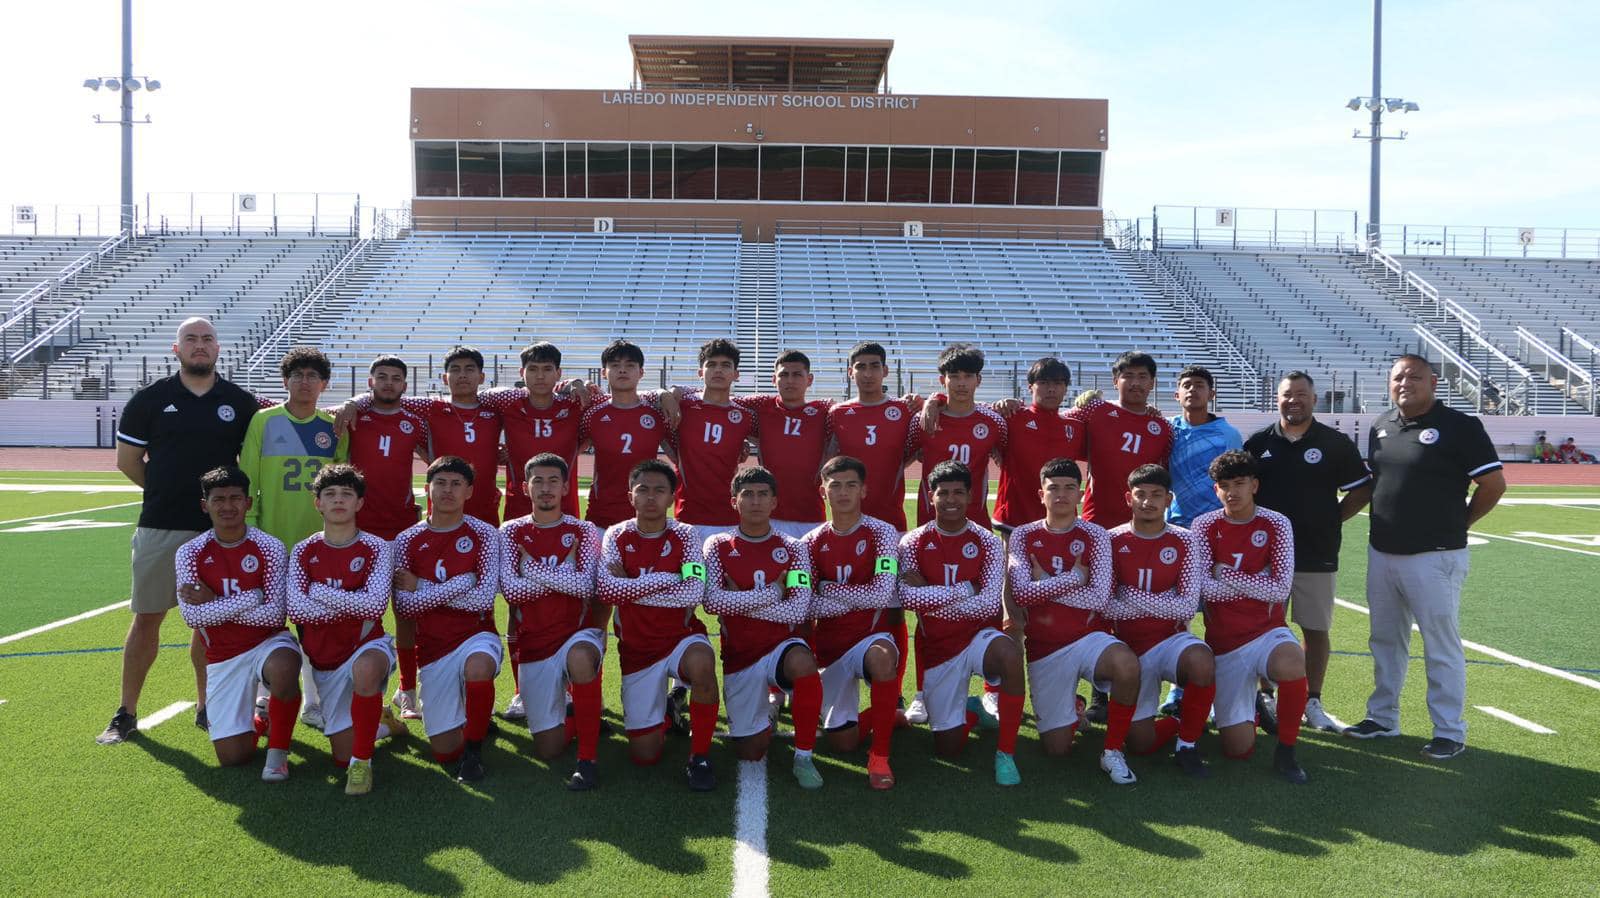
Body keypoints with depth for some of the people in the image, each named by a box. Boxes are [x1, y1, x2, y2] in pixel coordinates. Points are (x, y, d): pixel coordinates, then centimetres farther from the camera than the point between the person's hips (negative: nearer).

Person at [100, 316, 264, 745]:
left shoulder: (241, 403, 3)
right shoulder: (150, 399, 2)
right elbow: (128, 460, 9)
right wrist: (169, 492, 8)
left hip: (218, 529, 0)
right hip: (160, 528, 0)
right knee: (146, 618, 4)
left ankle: (206, 707, 21)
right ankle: (126, 714, 15)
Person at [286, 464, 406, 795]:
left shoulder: (375, 548, -8)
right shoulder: (303, 552, 0)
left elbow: (375, 605, -22)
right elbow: (295, 609, -13)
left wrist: (322, 594, -16)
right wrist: (352, 605, -16)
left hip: (368, 645, -4)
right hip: (324, 659, 4)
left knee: (365, 669, -43)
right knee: (344, 754, 4)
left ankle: (362, 762, -24)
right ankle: (380, 724, 39)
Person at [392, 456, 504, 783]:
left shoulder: (483, 533, -3)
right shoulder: (408, 541, 3)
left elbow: (484, 599, -14)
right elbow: (402, 607, -6)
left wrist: (421, 588, -10)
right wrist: (456, 587, -16)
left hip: (476, 635, -2)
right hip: (431, 648, 2)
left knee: (478, 666, -40)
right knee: (445, 751, -4)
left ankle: (474, 751, -13)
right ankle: (469, 719, 33)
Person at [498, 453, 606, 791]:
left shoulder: (582, 531, 0)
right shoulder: (511, 532, 3)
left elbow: (586, 586, -16)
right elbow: (510, 589, -11)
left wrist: (532, 566, -14)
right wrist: (564, 572, -12)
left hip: (579, 633, -2)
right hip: (532, 645, 2)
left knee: (580, 656, -42)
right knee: (548, 748, -1)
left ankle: (588, 758, -26)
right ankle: (579, 718, 35)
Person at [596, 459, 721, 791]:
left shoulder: (683, 535, -5)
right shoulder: (617, 536, -3)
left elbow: (695, 593, -20)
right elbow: (606, 591, -19)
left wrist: (631, 589, -16)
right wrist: (666, 578, -19)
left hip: (682, 637, -1)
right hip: (636, 649, 2)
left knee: (702, 662, -40)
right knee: (645, 755, -1)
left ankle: (699, 758, -18)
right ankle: (669, 707, 34)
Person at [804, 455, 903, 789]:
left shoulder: (881, 533, -7)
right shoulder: (814, 542, 3)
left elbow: (882, 596, -18)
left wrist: (830, 590, -9)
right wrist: (855, 598, -14)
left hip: (871, 635, -4)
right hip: (829, 646, 4)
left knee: (882, 657, -41)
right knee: (843, 743, 2)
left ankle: (880, 755, -25)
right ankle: (881, 713, 37)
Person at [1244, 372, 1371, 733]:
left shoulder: (1336, 443, 1)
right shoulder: (1259, 443, 5)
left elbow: (1361, 490, 7)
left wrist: (1330, 520, 0)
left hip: (1317, 555, 0)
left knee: (1316, 630, 5)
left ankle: (1313, 704, 17)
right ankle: (1266, 699, 17)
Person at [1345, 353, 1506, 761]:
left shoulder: (1459, 427, -9)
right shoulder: (1380, 427, 10)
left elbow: (1493, 485, -9)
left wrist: (1456, 524, -1)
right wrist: (1387, 522, 11)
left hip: (1434, 557, -7)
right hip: (1382, 553, 7)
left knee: (1442, 646, 1)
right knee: (1385, 641, 16)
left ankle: (1450, 732, 11)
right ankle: (1383, 717, 29)